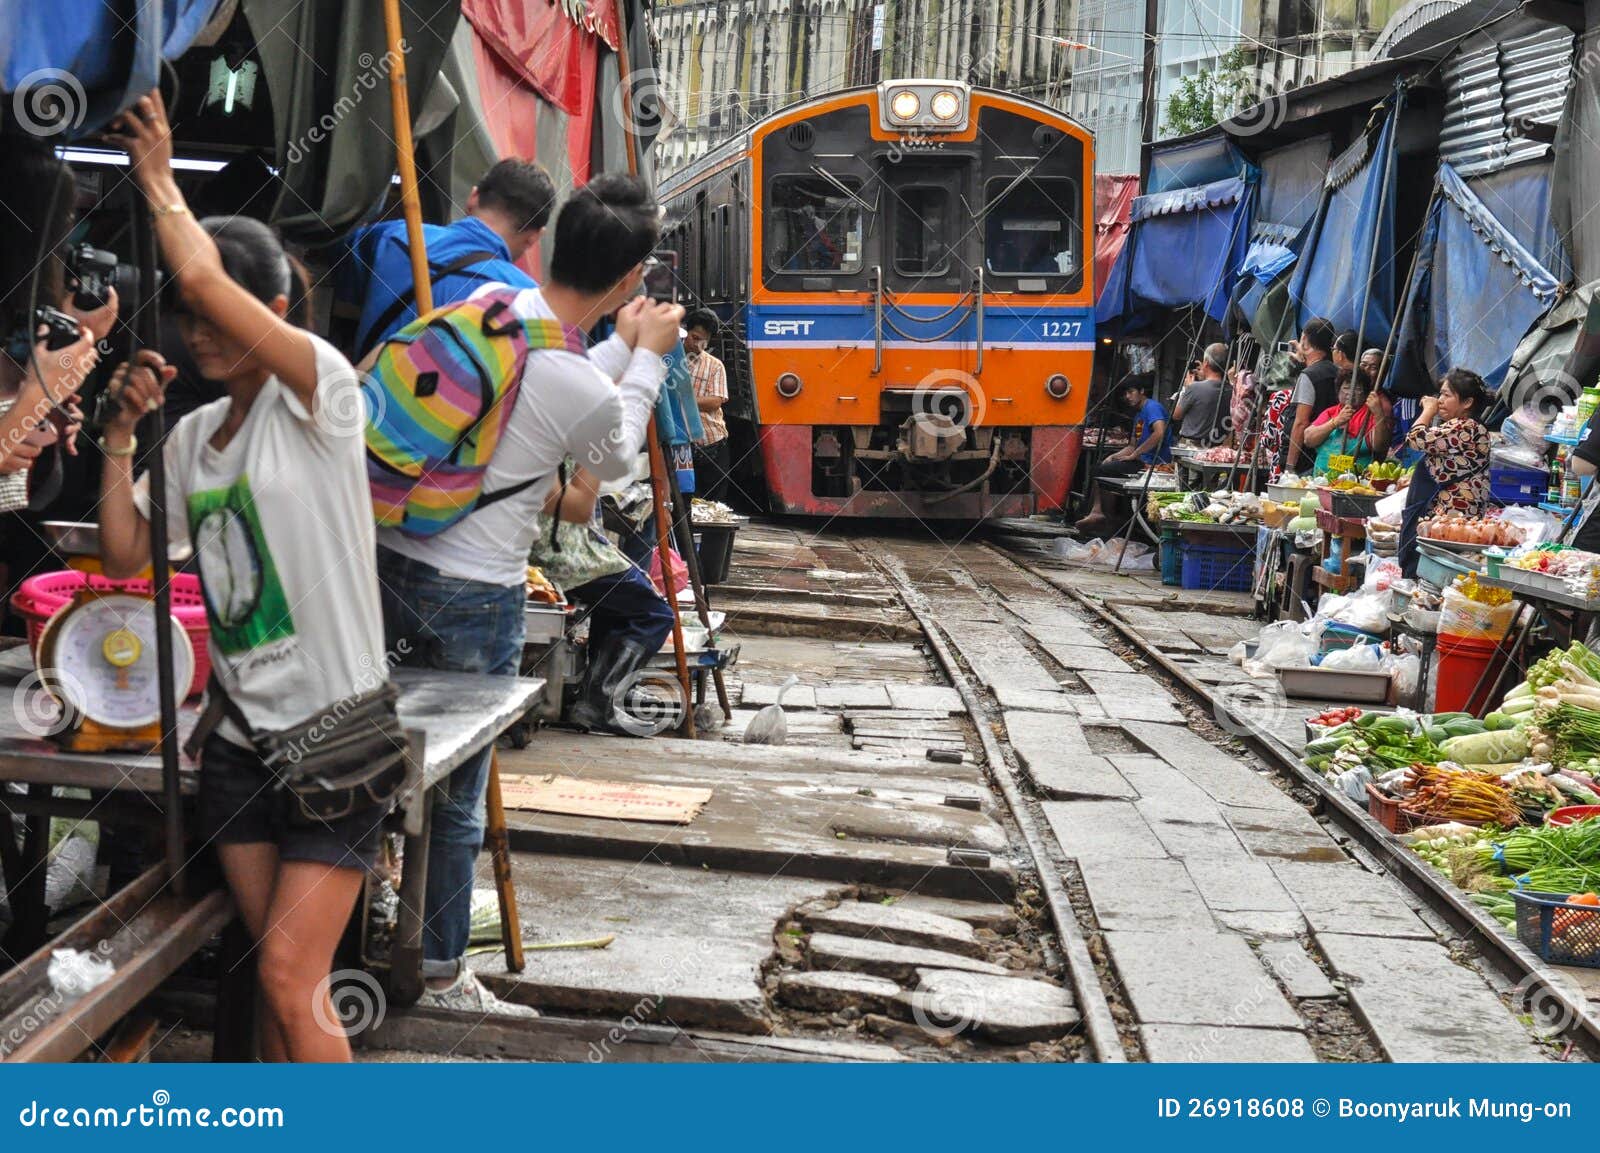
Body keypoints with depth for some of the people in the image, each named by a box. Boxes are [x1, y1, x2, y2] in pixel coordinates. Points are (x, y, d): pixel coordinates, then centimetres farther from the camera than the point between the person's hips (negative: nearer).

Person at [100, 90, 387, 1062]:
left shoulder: (322, 393, -11)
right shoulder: (194, 436, 11)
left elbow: (202, 275, -21)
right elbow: (125, 556, 11)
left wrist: (158, 176, -6)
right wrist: (122, 437, 2)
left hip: (338, 735, -6)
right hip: (244, 739, 6)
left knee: (289, 974, -8)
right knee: (287, 975, 11)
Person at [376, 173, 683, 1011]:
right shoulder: (588, 394, -18)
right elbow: (615, 459, 7)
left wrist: (621, 346, 26)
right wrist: (648, 356, 16)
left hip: (391, 559, 7)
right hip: (473, 600, -7)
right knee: (458, 793, 8)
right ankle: (438, 973, 22)